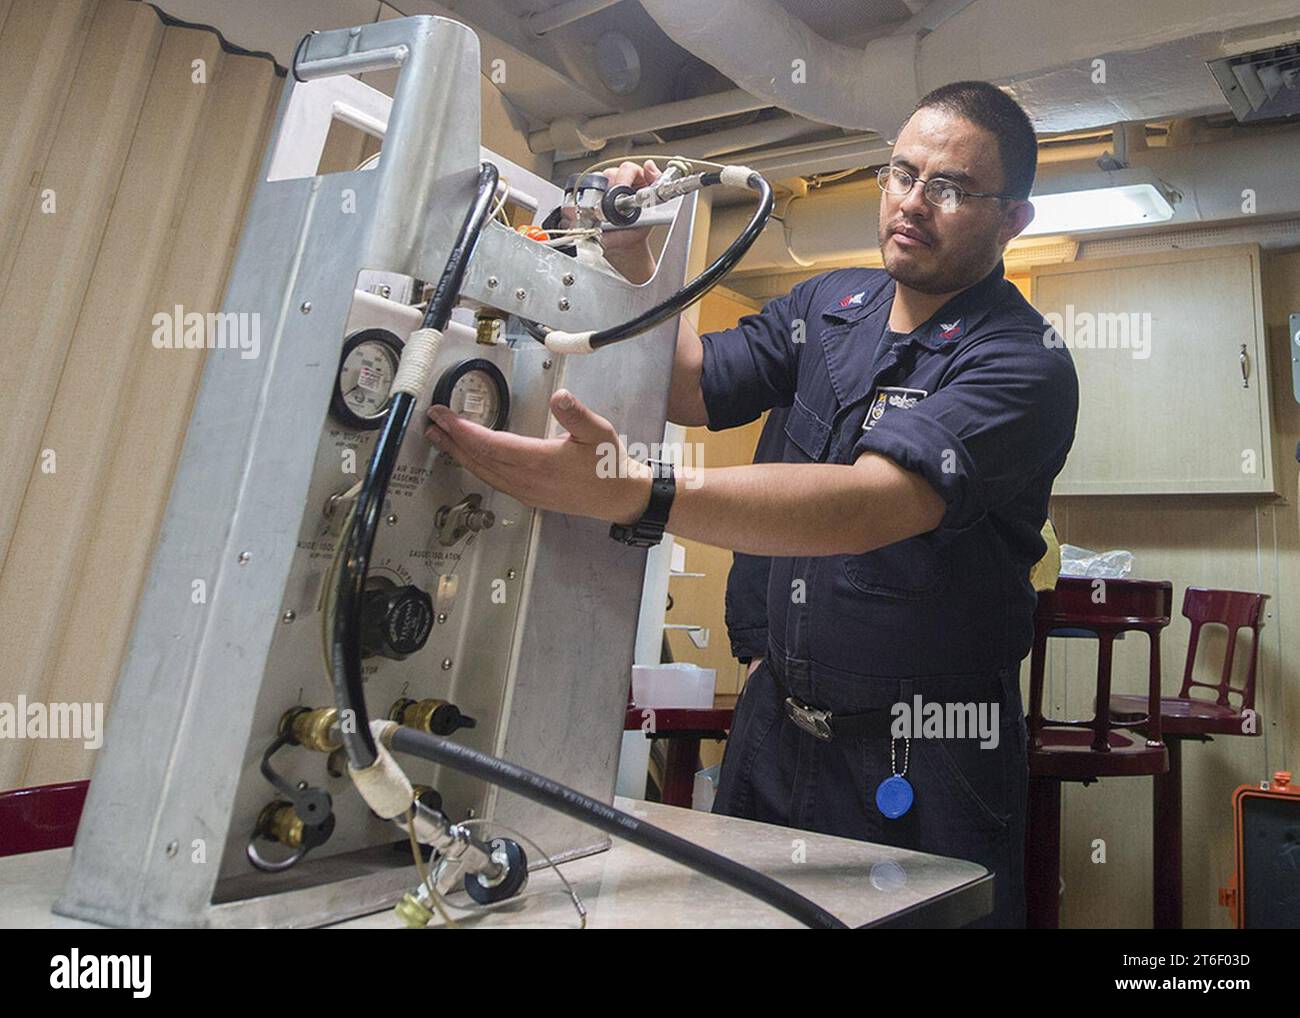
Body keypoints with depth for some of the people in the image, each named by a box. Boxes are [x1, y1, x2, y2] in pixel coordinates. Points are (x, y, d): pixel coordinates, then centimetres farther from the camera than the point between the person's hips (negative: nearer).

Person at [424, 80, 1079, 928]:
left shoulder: (1024, 363, -16)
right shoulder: (831, 303, 5)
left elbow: (874, 505, -32)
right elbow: (690, 387, 9)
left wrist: (636, 494, -43)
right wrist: (633, 255, -4)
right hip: (776, 725, 6)